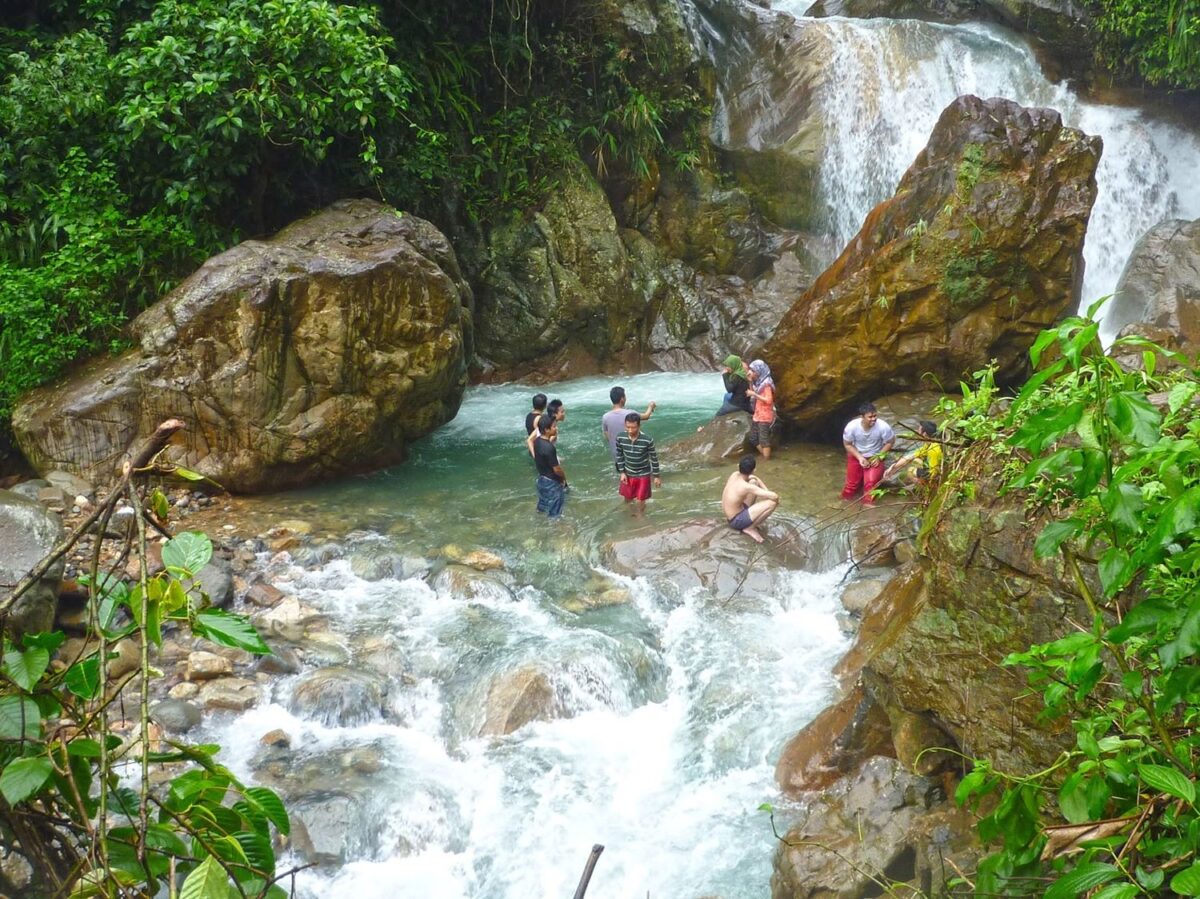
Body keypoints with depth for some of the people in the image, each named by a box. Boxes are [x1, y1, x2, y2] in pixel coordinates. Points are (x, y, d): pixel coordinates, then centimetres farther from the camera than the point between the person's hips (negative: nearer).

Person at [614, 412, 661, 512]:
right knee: (627, 498, 19)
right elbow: (619, 455, -1)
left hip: (643, 474, -3)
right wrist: (622, 472, -2)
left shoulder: (647, 440, -27)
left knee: (640, 501, 5)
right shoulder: (620, 438, -19)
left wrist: (656, 476, -5)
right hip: (628, 473, 3)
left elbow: (654, 458, -13)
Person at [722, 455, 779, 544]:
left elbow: (755, 478, 17)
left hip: (731, 516, 8)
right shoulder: (746, 487, -27)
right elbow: (774, 496, -29)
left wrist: (767, 491, 4)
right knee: (772, 503, -22)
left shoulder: (734, 475, -4)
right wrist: (776, 500, -4)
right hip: (737, 521, -8)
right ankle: (749, 528, -6)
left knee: (754, 481, 13)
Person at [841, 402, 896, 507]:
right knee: (852, 483, 6)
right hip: (856, 456, 1)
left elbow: (890, 442, -9)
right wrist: (860, 457, -20)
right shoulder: (851, 426, -28)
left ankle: (869, 501, 10)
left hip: (875, 457, -1)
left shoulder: (883, 427, -30)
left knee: (871, 482, -20)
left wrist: (879, 457, -17)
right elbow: (847, 444, -10)